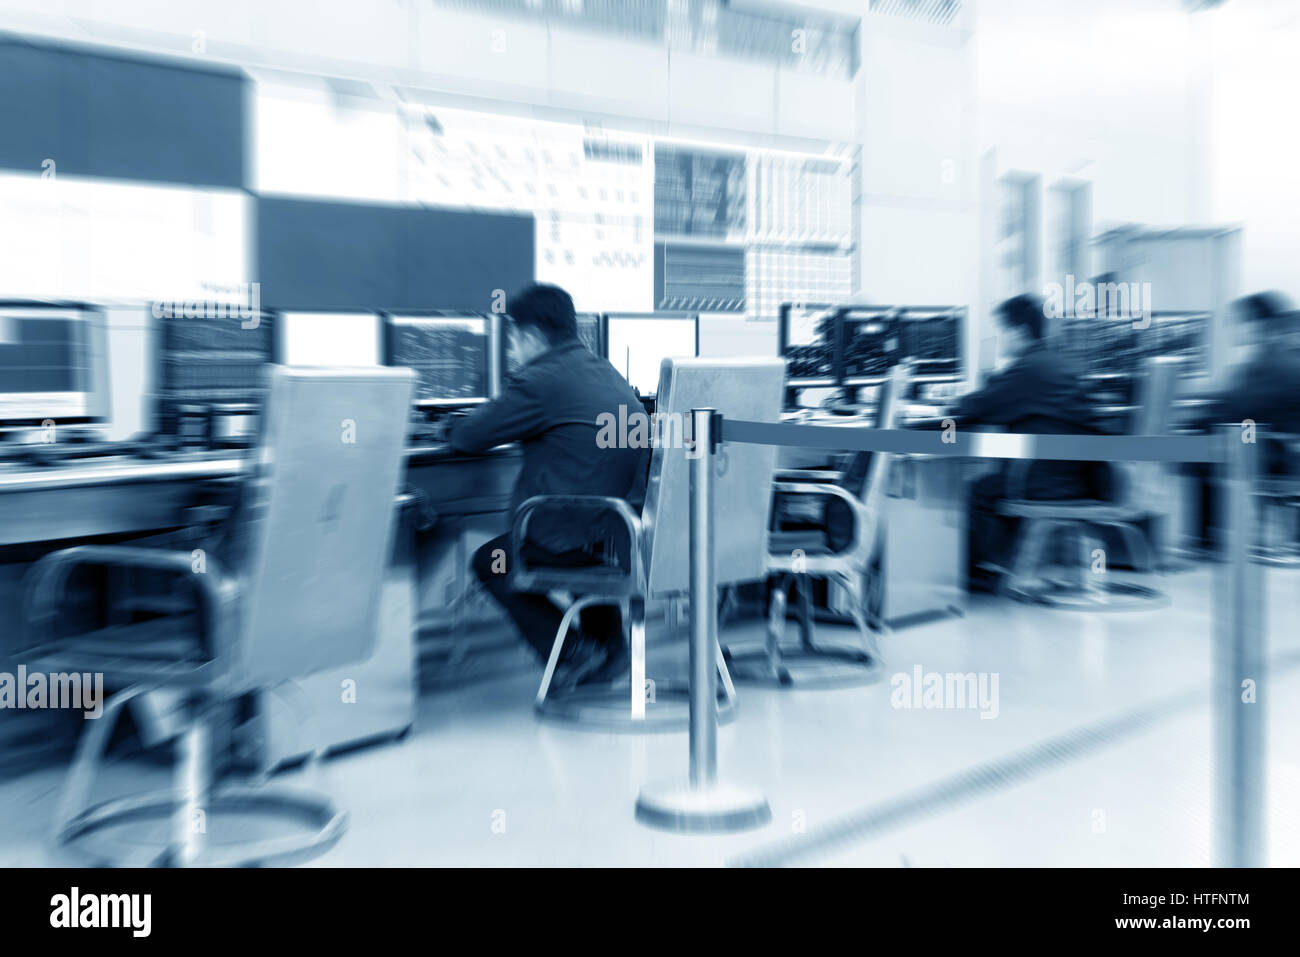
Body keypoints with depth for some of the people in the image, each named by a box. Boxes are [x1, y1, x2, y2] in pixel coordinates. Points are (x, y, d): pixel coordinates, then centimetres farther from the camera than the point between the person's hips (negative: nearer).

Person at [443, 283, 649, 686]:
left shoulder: (541, 381, -12)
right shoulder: (606, 373, 14)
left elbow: (469, 437, -6)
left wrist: (454, 426, 18)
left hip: (590, 538, -8)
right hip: (634, 529, 8)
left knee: (489, 561, 14)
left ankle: (576, 655, 7)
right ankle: (607, 647, 37)